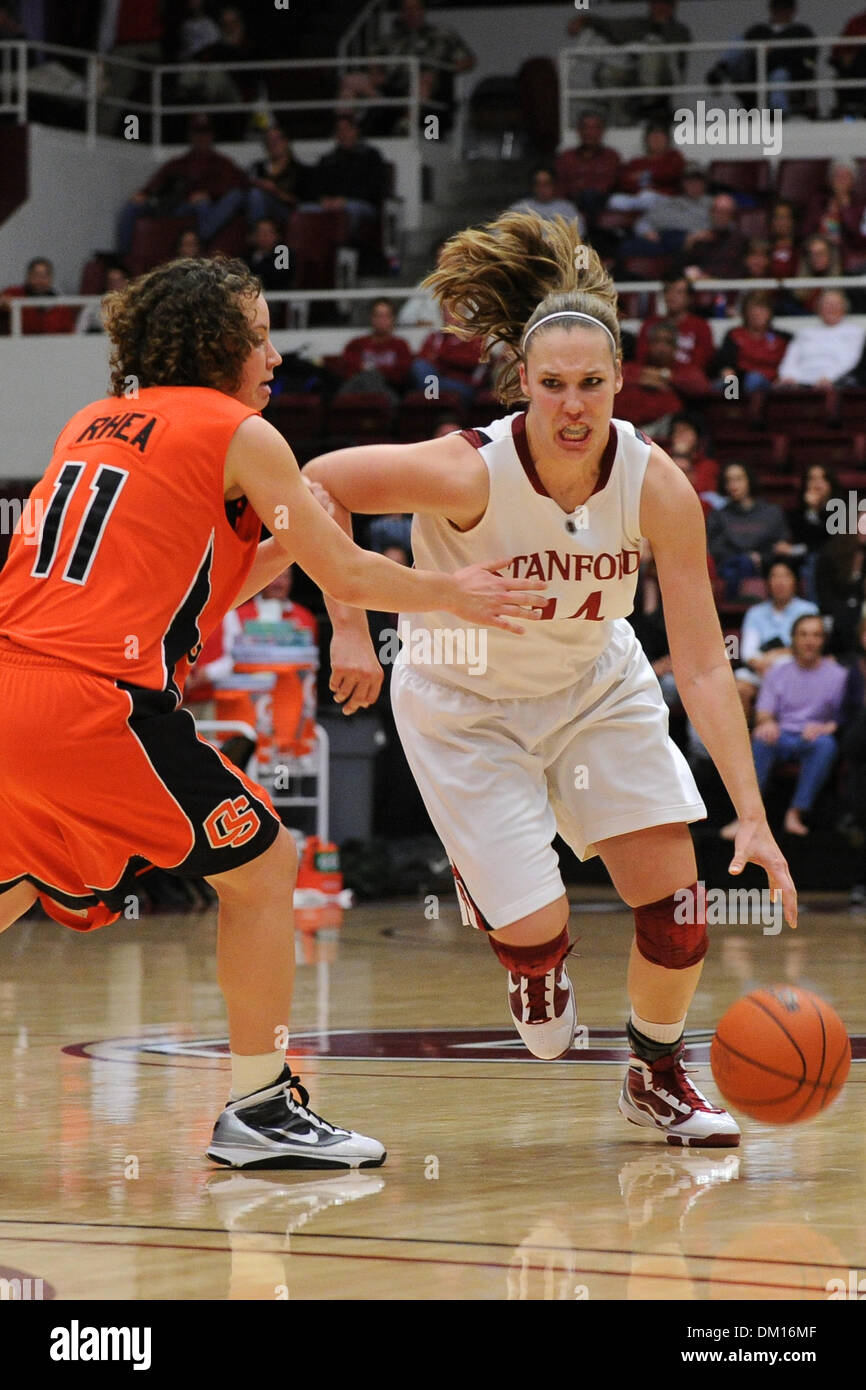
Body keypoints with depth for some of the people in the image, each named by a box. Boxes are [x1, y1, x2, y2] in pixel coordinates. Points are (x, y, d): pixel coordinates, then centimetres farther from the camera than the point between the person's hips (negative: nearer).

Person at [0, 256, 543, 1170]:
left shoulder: (91, 425, 24)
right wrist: (454, 595, 21)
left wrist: (281, 548, 26)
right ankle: (259, 1109, 9)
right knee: (260, 866, 8)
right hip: (95, 696, -7)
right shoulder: (240, 435, 3)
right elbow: (348, 576, 6)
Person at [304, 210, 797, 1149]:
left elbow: (702, 664, -22)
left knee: (674, 893, -6)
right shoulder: (468, 473, -32)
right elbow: (315, 485, -18)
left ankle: (656, 1077, 22)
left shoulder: (656, 485, -24)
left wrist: (752, 816, -26)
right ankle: (487, 891, 28)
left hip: (596, 688, 3)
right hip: (465, 707, -3)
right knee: (539, 931, -11)